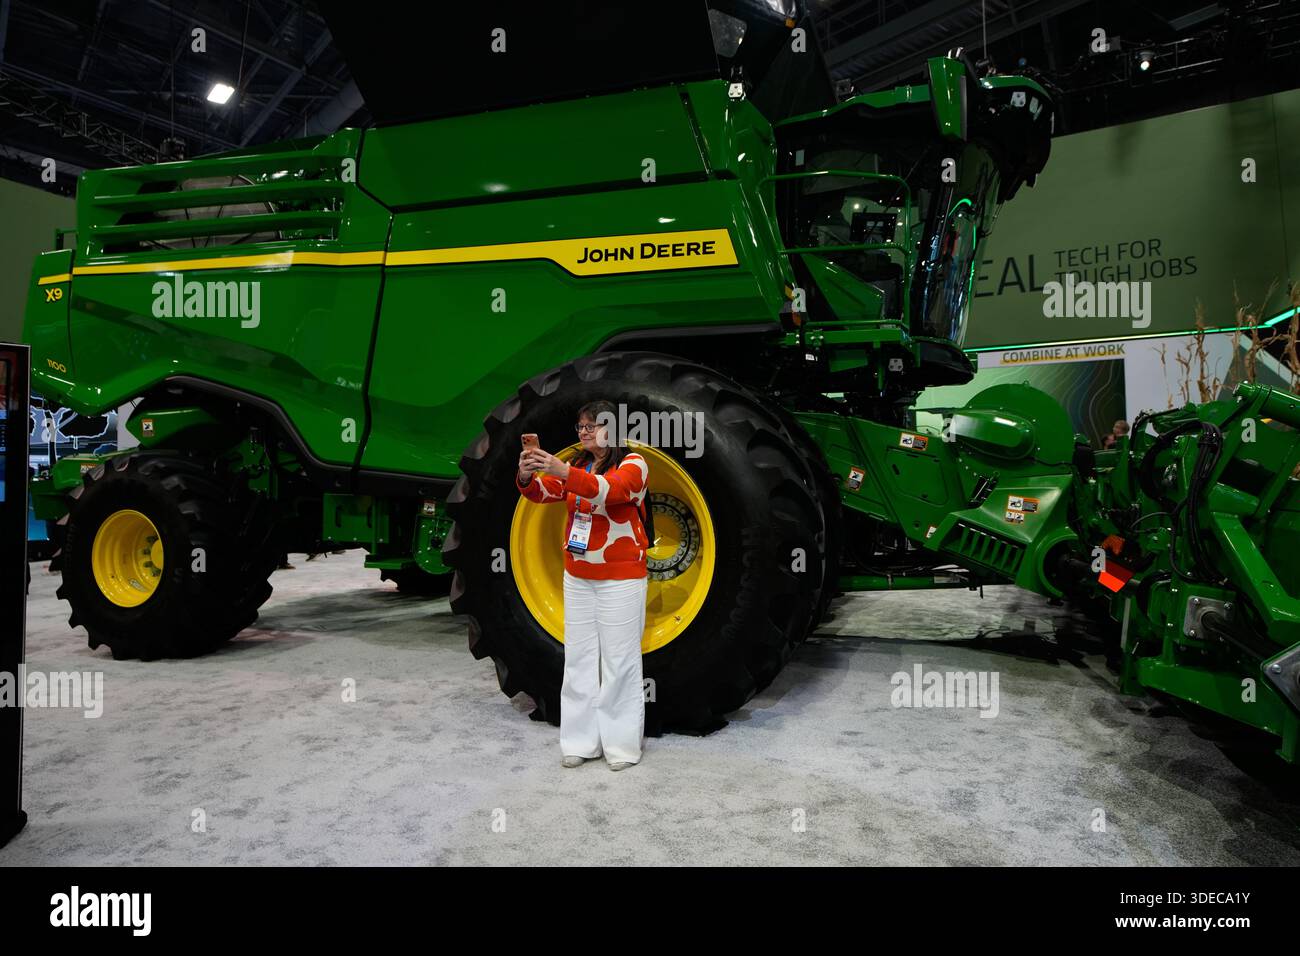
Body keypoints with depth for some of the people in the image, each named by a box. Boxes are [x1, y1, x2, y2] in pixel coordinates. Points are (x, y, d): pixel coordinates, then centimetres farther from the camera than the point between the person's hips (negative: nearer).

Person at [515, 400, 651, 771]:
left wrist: (562, 472, -41)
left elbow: (611, 490, -29)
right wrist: (526, 478, -23)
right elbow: (544, 492, 0)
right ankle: (582, 741, 17)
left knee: (619, 660, 1)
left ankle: (622, 744, 12)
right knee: (578, 658, 8)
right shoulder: (578, 465, 11)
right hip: (577, 577, 6)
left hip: (620, 578, -6)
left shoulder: (633, 463, -9)